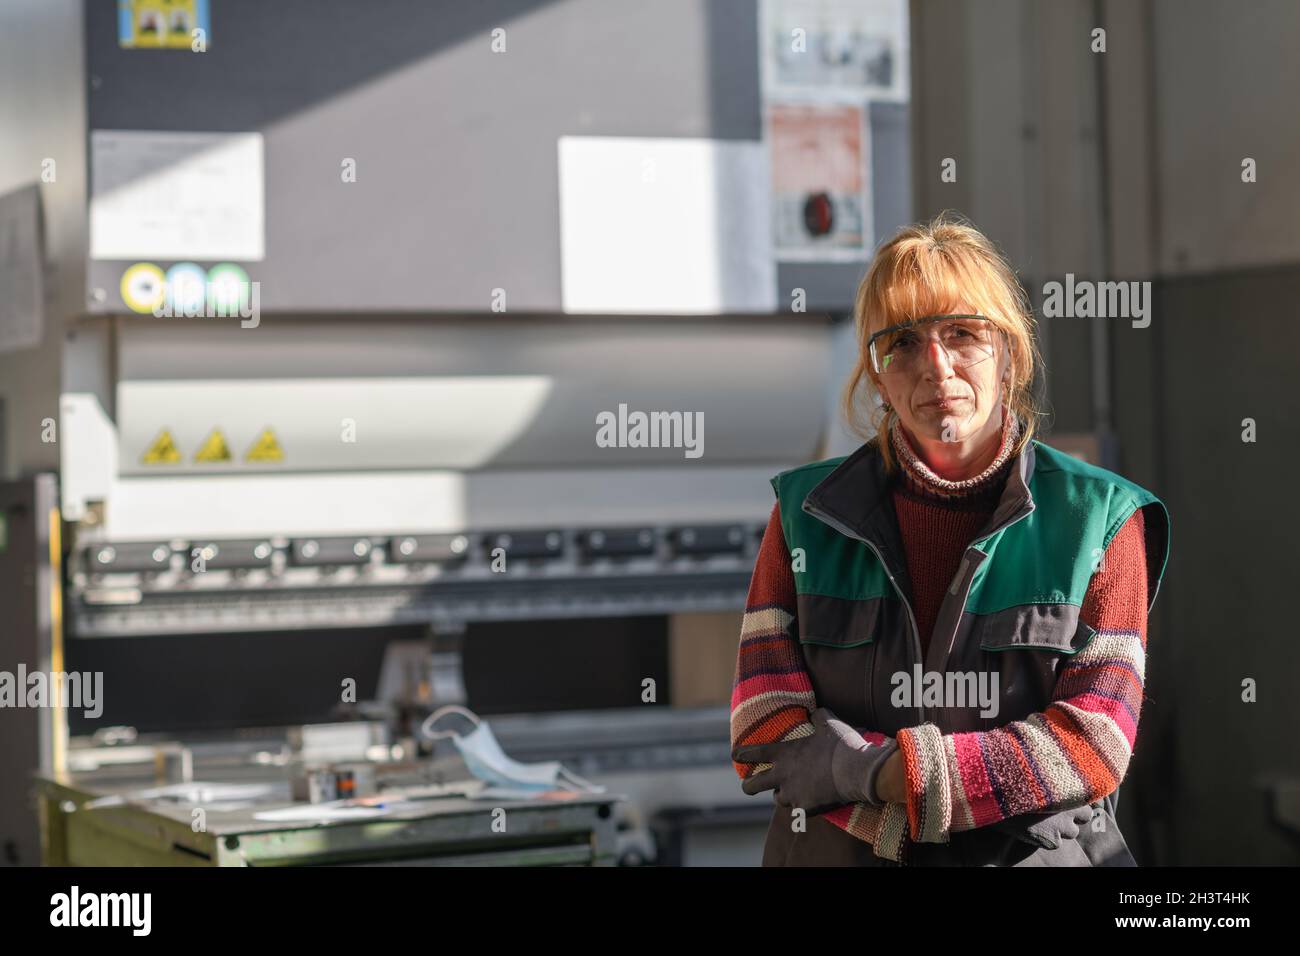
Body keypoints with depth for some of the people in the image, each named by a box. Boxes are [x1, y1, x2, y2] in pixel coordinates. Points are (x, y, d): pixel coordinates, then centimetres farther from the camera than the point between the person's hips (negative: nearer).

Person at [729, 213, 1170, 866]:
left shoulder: (1100, 520, -2)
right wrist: (917, 823, -19)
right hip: (837, 857, 1)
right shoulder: (807, 514, 2)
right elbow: (763, 734, -6)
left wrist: (880, 771, -18)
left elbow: (1093, 741, -11)